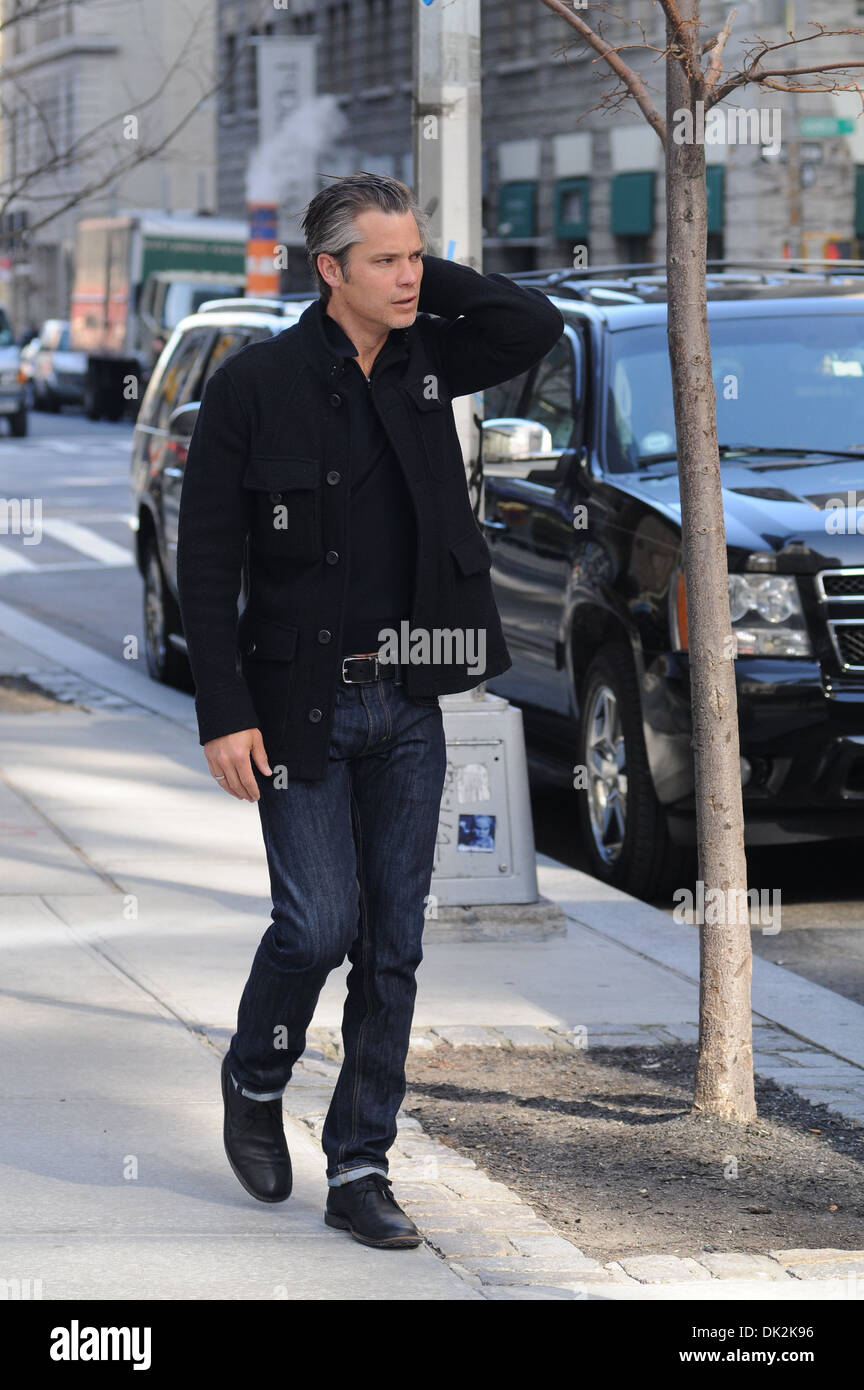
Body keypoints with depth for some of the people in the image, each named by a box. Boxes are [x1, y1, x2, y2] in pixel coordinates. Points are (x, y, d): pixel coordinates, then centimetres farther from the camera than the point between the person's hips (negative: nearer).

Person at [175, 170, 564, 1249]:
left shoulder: (422, 360, 4)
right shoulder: (253, 385, -9)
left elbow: (539, 325, 2)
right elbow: (204, 561, -9)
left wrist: (431, 278, -4)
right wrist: (223, 714, -14)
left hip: (407, 705, 4)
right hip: (301, 703, -4)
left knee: (394, 943, 4)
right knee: (321, 923, -10)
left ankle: (360, 1169, 13)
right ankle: (254, 1084, 21)